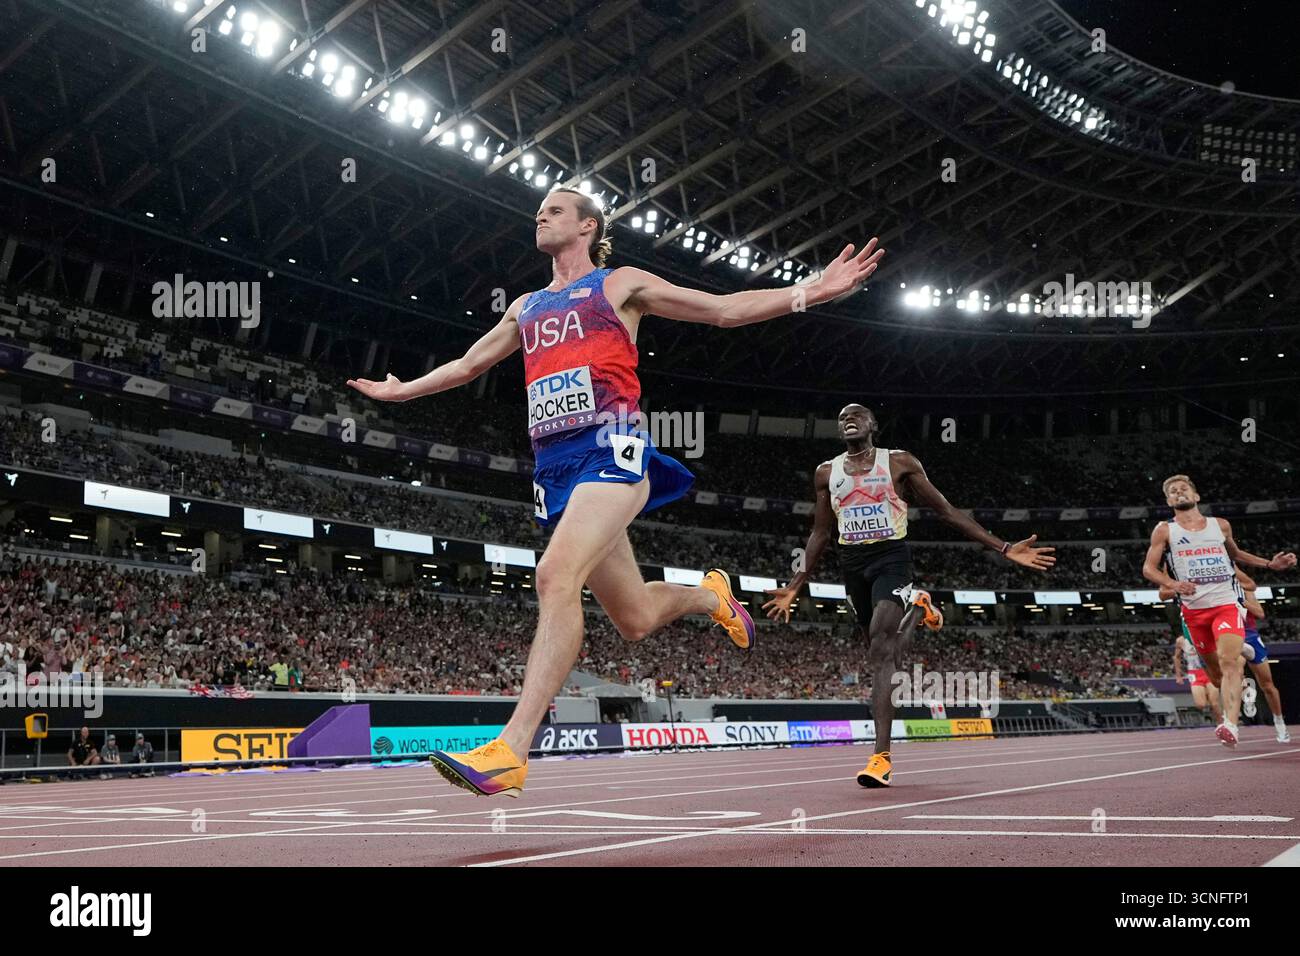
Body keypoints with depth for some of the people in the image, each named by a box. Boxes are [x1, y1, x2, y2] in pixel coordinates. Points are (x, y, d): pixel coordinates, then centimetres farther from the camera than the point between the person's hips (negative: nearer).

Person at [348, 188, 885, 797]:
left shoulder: (620, 284, 12)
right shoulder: (526, 308, 28)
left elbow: (726, 310, 9)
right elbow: (468, 364, 42)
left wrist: (813, 291, -1)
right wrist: (400, 390, 44)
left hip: (610, 448, -6)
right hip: (553, 465, 6)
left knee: (556, 577, -28)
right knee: (635, 618, 7)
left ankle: (510, 751, -35)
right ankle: (710, 595, 41)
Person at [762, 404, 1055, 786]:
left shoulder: (899, 463, 1)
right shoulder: (827, 473, 11)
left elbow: (947, 511, 2)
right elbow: (820, 534, 18)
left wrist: (1004, 548, -4)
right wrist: (793, 588, 15)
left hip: (891, 556, -4)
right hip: (852, 562, 5)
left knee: (881, 651, -21)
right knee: (882, 653, 11)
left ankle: (882, 756, -24)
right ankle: (916, 607, 47)